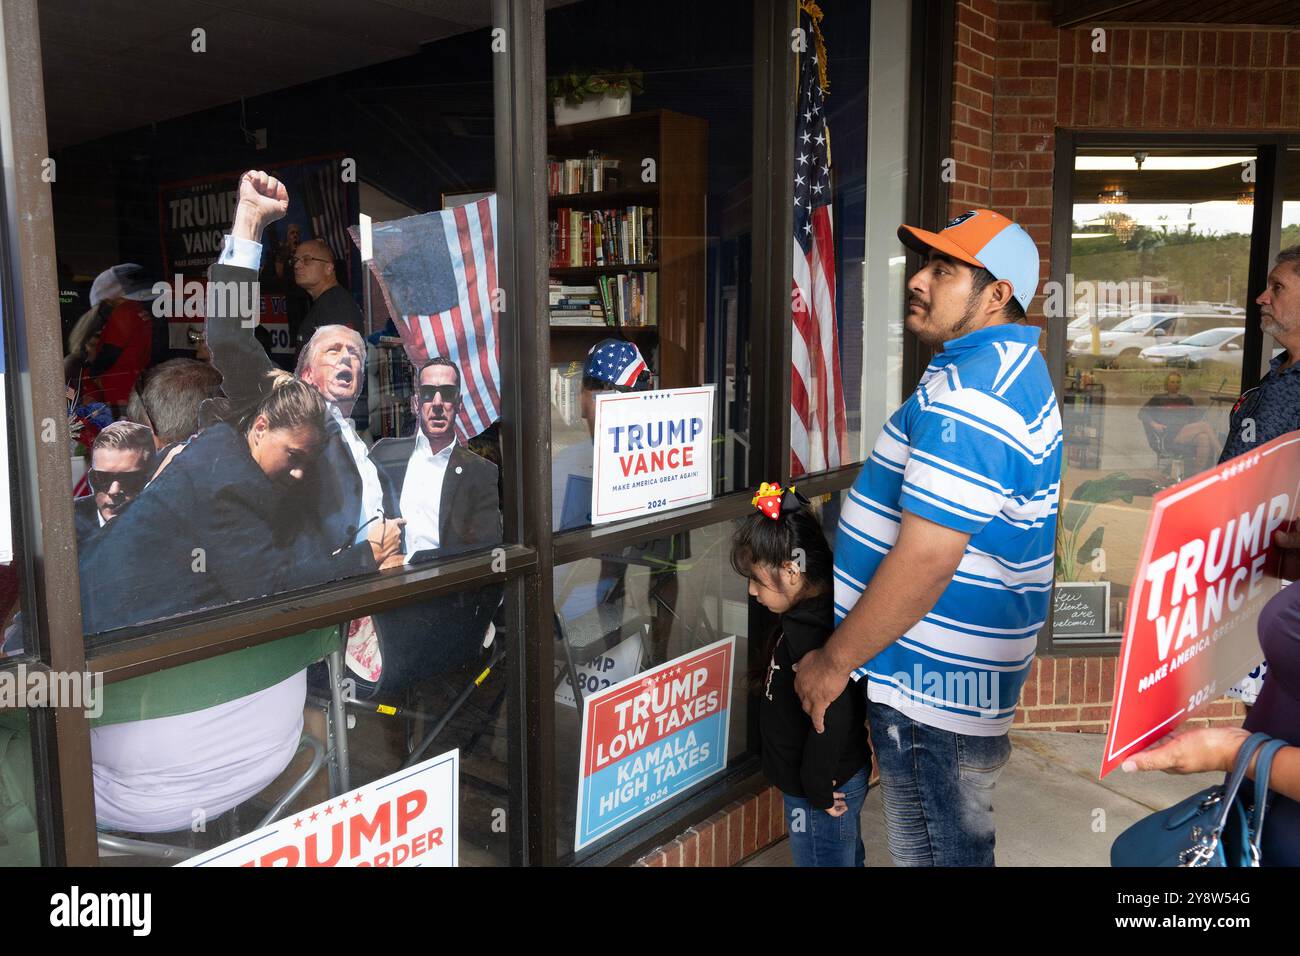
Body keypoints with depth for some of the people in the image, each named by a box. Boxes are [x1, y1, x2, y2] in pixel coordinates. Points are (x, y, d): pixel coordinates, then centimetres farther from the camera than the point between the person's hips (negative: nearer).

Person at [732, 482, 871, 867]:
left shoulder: (810, 635, -30)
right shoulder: (818, 613, 0)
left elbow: (831, 719, -34)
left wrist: (818, 789, -22)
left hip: (823, 794, -10)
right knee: (847, 857, 25)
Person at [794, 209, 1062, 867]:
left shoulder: (968, 391, -23)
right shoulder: (1016, 367, 12)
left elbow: (925, 559, -28)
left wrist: (834, 659, -17)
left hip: (930, 692, -10)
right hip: (956, 677, 10)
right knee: (959, 847, 24)